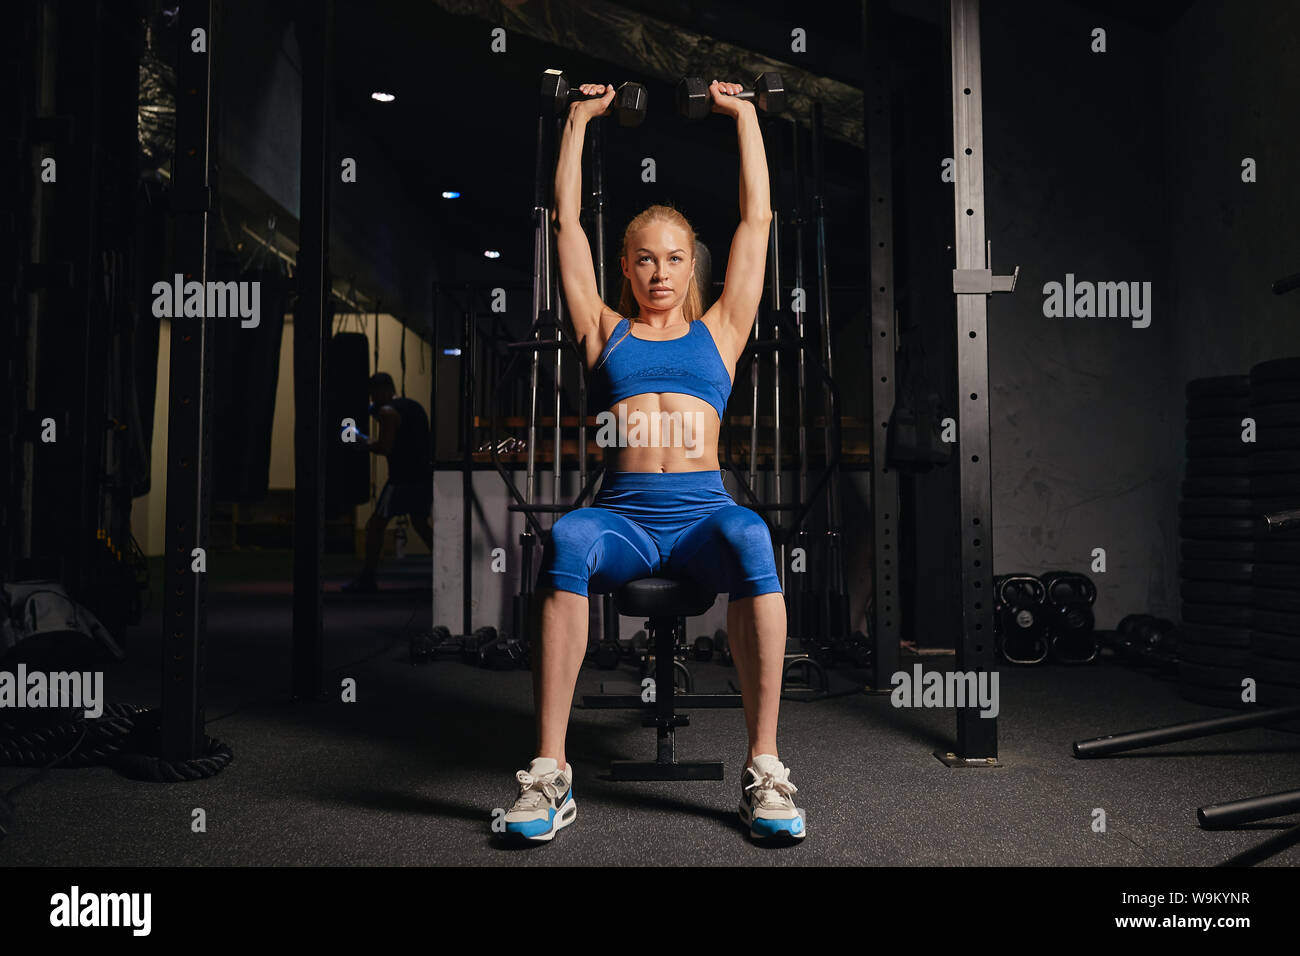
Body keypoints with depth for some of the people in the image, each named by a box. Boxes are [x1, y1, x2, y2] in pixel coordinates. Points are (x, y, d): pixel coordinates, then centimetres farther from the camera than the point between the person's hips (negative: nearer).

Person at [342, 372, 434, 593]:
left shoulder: (387, 412, -9)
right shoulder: (415, 406, 16)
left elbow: (385, 447, -18)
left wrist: (366, 444, 1)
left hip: (403, 478, -8)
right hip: (426, 475, 8)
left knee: (375, 524, 0)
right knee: (420, 522, 23)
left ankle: (366, 579, 1)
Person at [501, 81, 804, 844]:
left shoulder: (718, 331, 21)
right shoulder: (605, 332, 21)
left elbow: (757, 219, 23)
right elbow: (567, 222, 24)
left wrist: (744, 113, 31)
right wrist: (580, 120, 32)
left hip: (703, 513, 0)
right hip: (623, 515, 0)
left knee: (751, 538, -36)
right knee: (568, 538, -36)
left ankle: (765, 766, -30)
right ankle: (551, 772, -33)